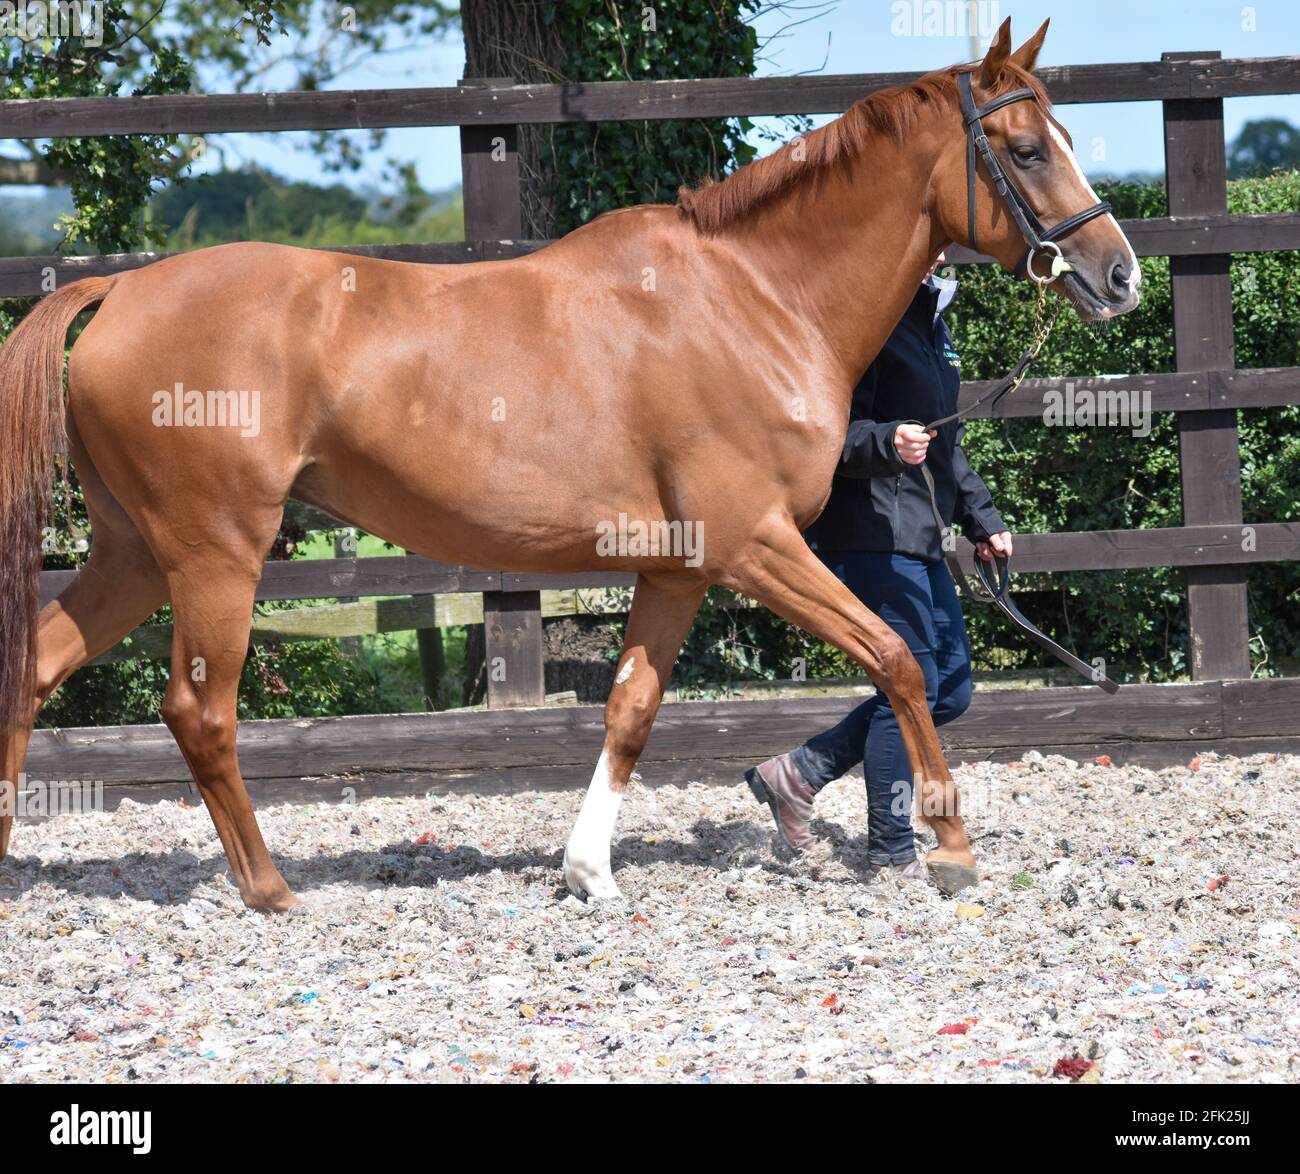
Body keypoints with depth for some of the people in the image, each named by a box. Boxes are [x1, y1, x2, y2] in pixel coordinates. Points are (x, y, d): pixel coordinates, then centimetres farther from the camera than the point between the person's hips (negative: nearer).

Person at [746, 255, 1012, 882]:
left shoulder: (930, 323, 19)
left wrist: (982, 519, 24)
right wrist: (886, 442, -36)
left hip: (921, 541, 10)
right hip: (874, 539, -10)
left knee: (949, 691, 12)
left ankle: (797, 774, 18)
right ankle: (892, 856, 3)